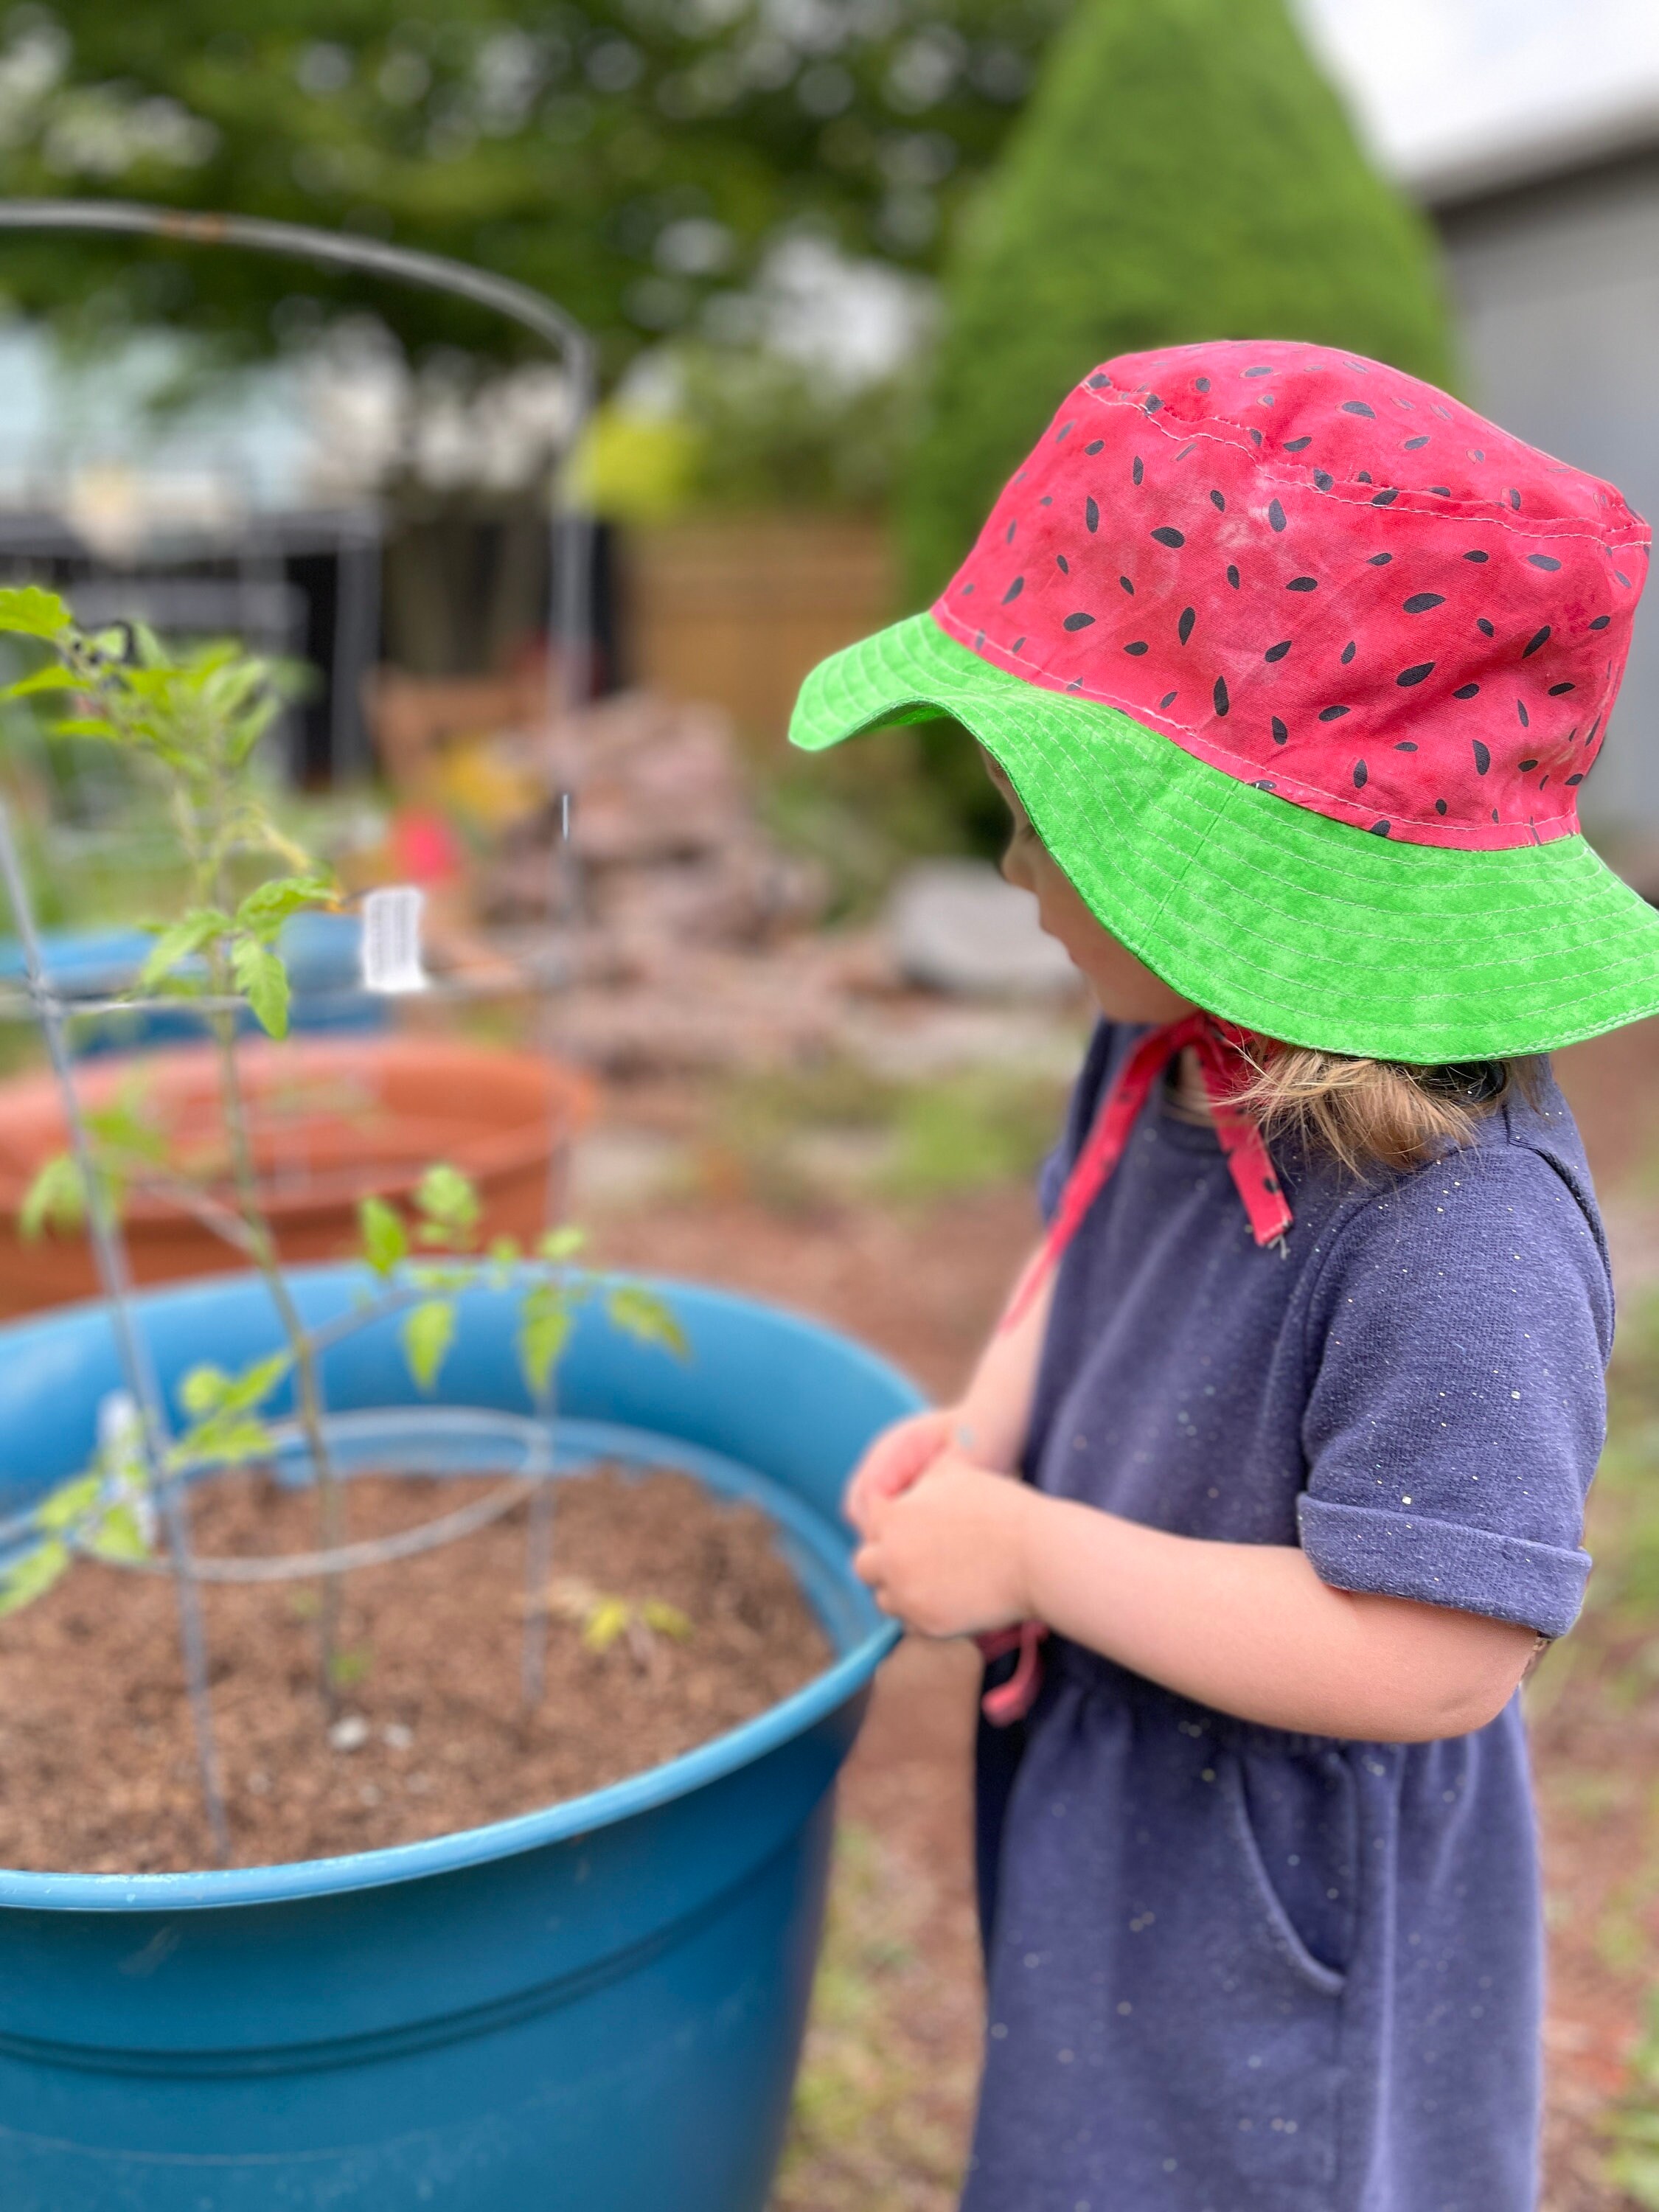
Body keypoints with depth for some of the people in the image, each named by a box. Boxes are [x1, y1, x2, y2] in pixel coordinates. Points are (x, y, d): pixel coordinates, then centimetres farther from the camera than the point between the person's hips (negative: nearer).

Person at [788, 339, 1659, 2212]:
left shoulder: (1461, 1231, -34)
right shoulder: (1168, 1052, -8)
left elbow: (1431, 1656, -33)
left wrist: (1034, 1555, -27)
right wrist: (984, 1432, -6)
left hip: (1287, 1946, -7)